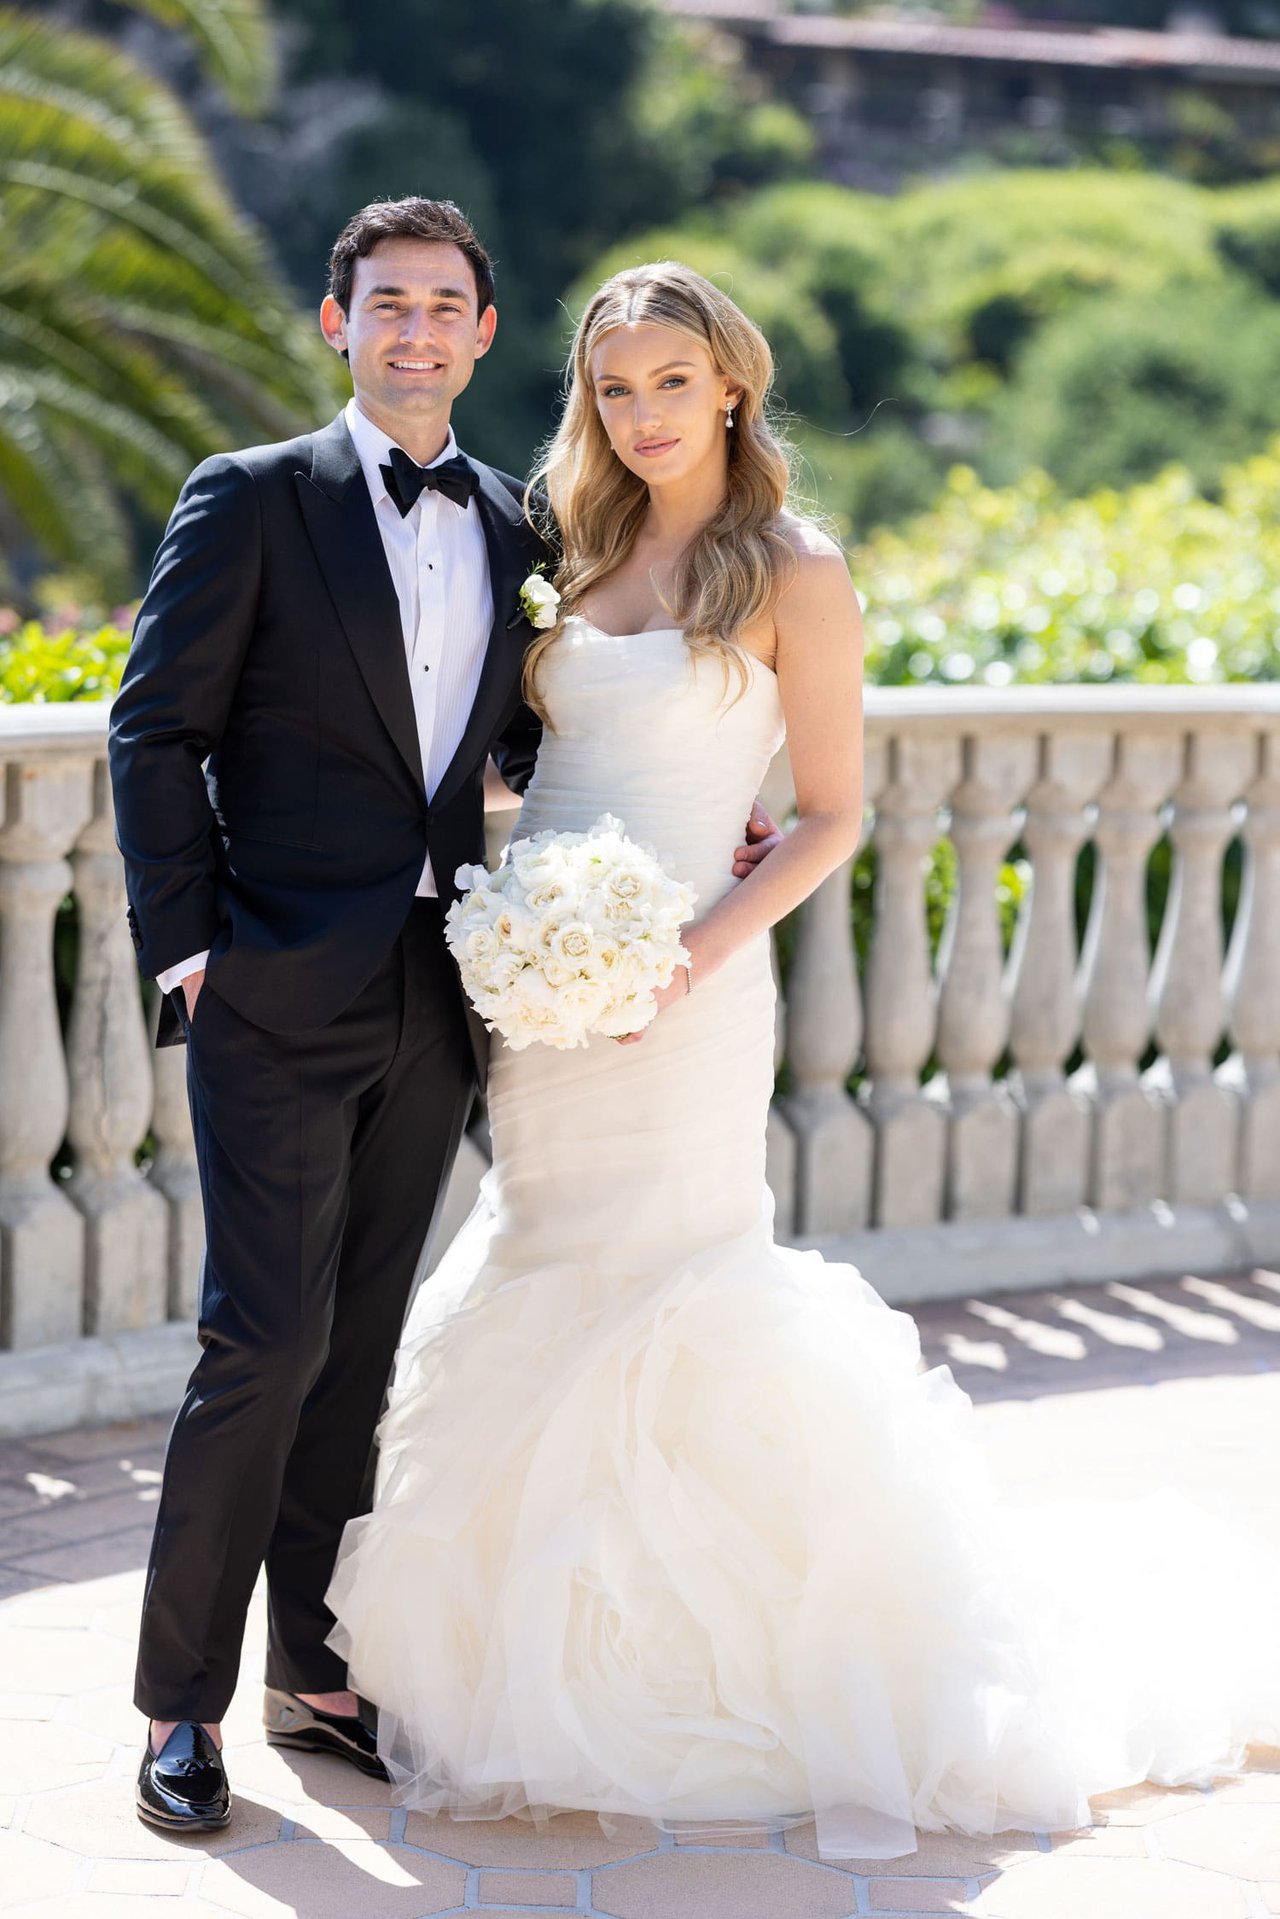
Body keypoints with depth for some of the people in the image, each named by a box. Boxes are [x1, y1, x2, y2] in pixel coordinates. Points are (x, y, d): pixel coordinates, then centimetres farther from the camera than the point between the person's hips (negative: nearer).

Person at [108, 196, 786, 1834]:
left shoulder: (510, 529, 13)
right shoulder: (253, 500, -3)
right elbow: (157, 730, -4)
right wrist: (184, 942, -10)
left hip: (432, 1000, 5)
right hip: (280, 992, -5)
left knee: (359, 1349, 12)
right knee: (268, 1342, -8)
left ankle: (314, 1670, 24)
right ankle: (182, 1702, 4)